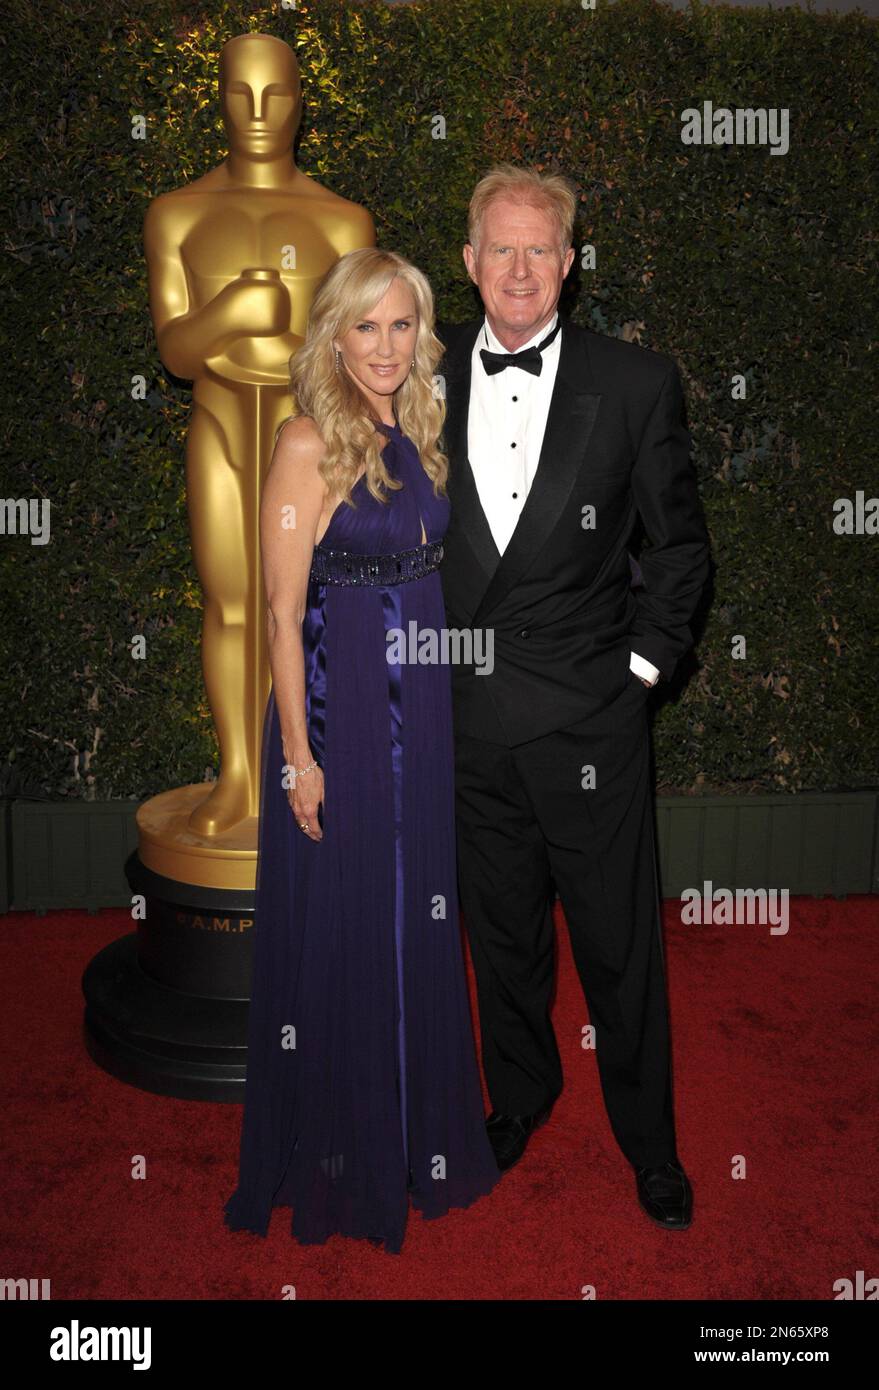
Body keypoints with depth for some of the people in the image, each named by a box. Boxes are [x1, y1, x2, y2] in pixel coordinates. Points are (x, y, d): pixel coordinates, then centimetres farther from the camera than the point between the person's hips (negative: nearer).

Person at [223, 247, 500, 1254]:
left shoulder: (420, 433, 10)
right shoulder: (308, 442, -11)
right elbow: (284, 611, -13)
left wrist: (442, 706, 13)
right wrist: (296, 752, -15)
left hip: (422, 706, 7)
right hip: (336, 705, -7)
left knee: (417, 919, 16)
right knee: (338, 931, 6)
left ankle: (419, 1133, 37)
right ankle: (336, 1158, 27)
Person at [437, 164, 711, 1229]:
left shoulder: (637, 382, -2)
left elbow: (680, 544, 4)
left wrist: (643, 662, -3)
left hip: (589, 713, -2)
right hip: (467, 717, 3)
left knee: (619, 944, 9)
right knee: (502, 932, 18)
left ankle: (649, 1141, 32)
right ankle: (520, 1099, 43)